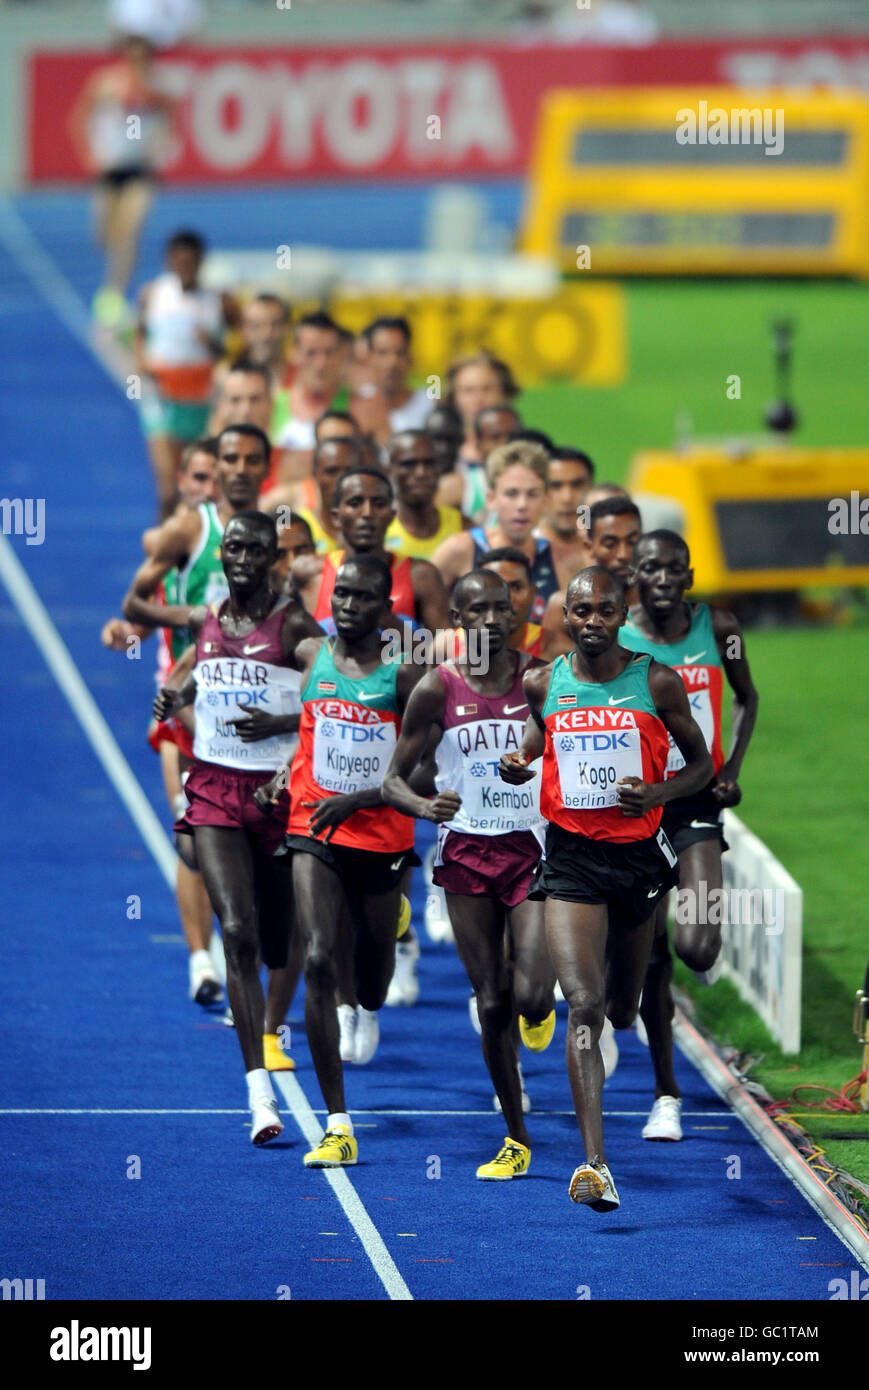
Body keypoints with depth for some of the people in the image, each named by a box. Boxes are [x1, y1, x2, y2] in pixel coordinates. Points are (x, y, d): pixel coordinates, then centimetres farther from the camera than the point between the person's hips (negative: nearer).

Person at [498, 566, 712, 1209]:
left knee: (622, 1010, 17)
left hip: (638, 852, 1)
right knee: (584, 1005, -16)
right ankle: (596, 1164, -21)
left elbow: (702, 763, 5)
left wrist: (657, 793, -14)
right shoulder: (543, 684, 0)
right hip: (571, 859, -1)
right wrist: (518, 766, -3)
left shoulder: (657, 683, -5)